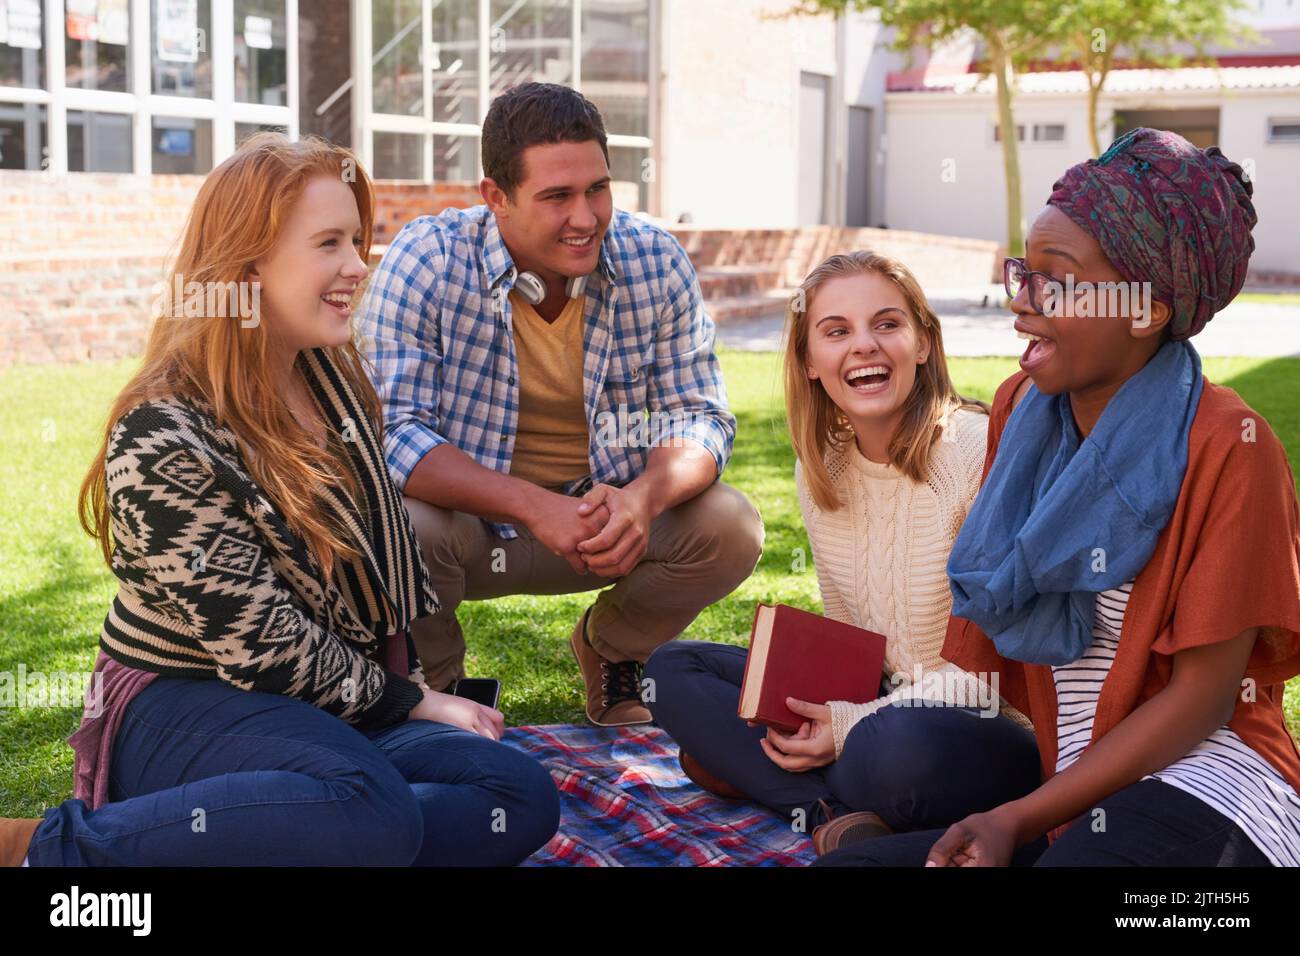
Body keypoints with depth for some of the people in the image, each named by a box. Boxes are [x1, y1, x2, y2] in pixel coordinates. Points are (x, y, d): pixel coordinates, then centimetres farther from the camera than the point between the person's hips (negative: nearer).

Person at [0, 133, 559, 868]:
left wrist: (408, 683, 9)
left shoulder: (335, 379, 5)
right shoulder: (164, 442, -20)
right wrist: (407, 702, -8)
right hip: (189, 704, -7)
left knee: (523, 799, -16)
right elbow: (265, 648, -19)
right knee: (372, 813, -38)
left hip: (336, 705, 7)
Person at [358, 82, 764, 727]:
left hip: (605, 512, 3)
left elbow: (699, 415, -5)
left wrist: (642, 498, -30)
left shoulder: (656, 264, -9)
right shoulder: (425, 261, -19)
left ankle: (611, 647, 14)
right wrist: (535, 508, -38)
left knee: (731, 529, -19)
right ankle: (433, 686, 1)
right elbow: (390, 432, -24)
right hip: (466, 515, -2)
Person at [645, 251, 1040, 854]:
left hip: (1002, 732, -7)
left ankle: (745, 767, -12)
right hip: (881, 707, 8)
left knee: (895, 744, -41)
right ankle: (833, 811, -17)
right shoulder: (821, 470, 4)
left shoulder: (980, 453, -17)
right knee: (671, 670, 1)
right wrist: (822, 712, -9)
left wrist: (855, 724, -19)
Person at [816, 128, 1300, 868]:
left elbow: (1203, 695, -11)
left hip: (1200, 787, -5)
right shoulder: (1023, 407, 8)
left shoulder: (1227, 447, -11)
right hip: (1063, 791, 6)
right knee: (849, 860, -18)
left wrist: (1019, 819, -16)